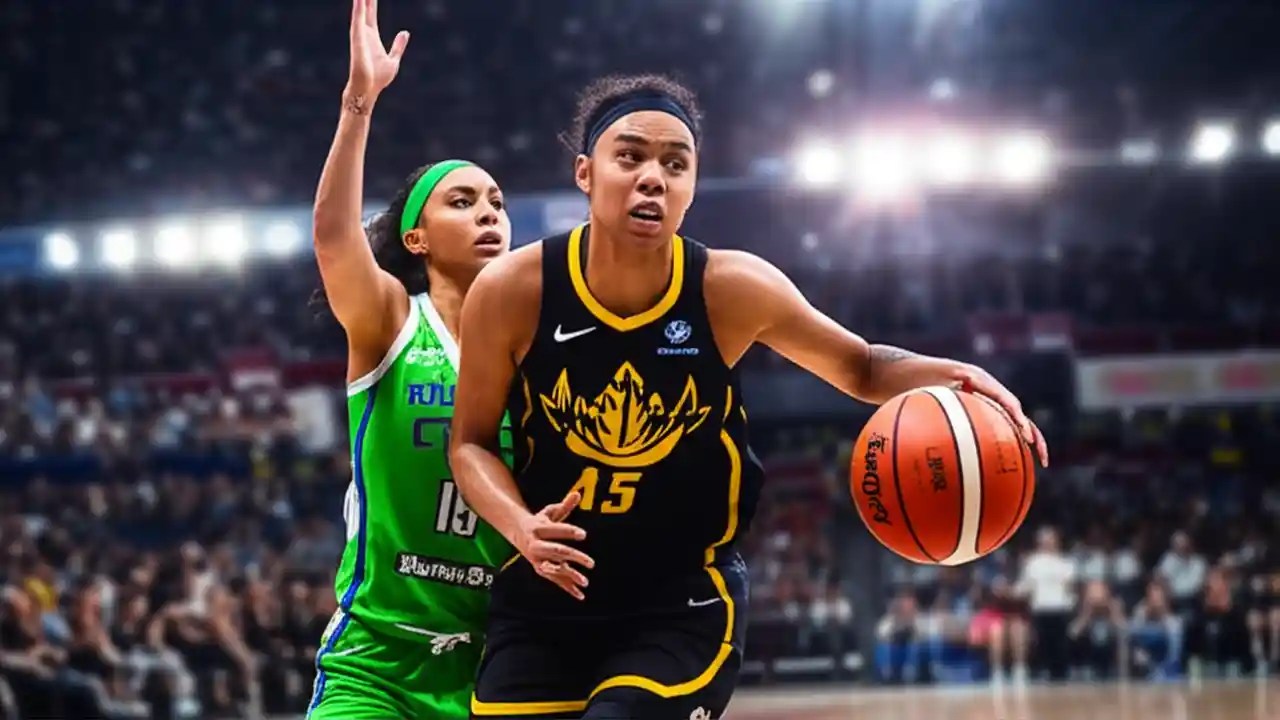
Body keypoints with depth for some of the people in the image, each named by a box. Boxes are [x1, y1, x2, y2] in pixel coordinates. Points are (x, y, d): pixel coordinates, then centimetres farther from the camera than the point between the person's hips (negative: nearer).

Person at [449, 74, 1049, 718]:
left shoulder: (733, 290, -12)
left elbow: (860, 367, 6)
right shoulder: (512, 291, -12)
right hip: (545, 600, 2)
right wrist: (520, 527, -17)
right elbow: (471, 443, 3)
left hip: (683, 610, -2)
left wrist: (944, 375, -16)